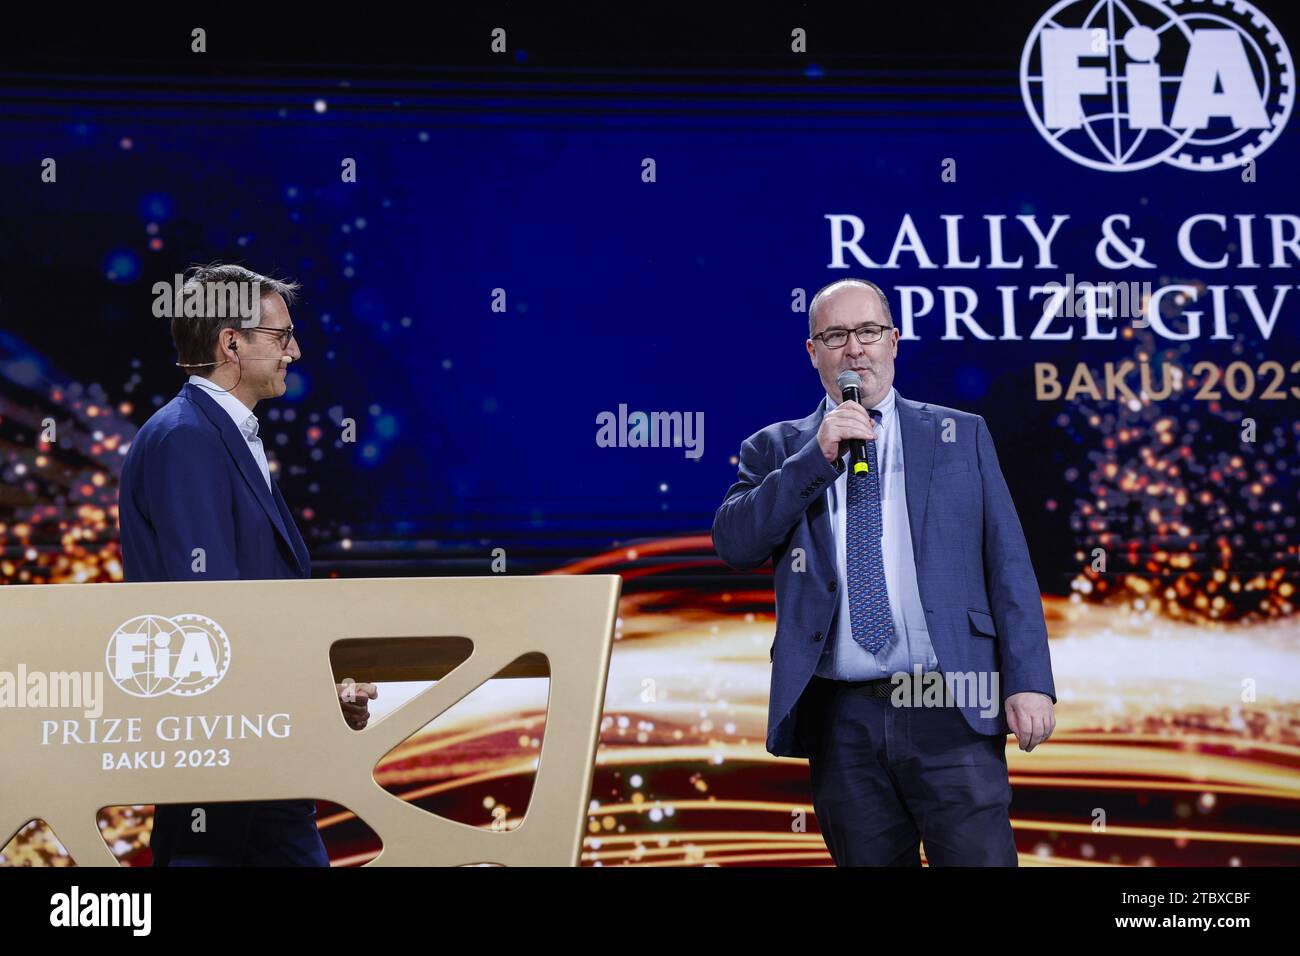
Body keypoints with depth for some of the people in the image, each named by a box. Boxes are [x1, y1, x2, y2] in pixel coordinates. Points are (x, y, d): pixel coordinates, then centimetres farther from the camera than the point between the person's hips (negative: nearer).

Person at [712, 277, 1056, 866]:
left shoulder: (961, 436, 12)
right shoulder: (776, 449, 12)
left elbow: (1008, 565, 6)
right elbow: (734, 545, -3)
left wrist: (1029, 681, -4)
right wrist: (815, 458, -10)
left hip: (951, 714, -1)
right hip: (841, 722, 1)